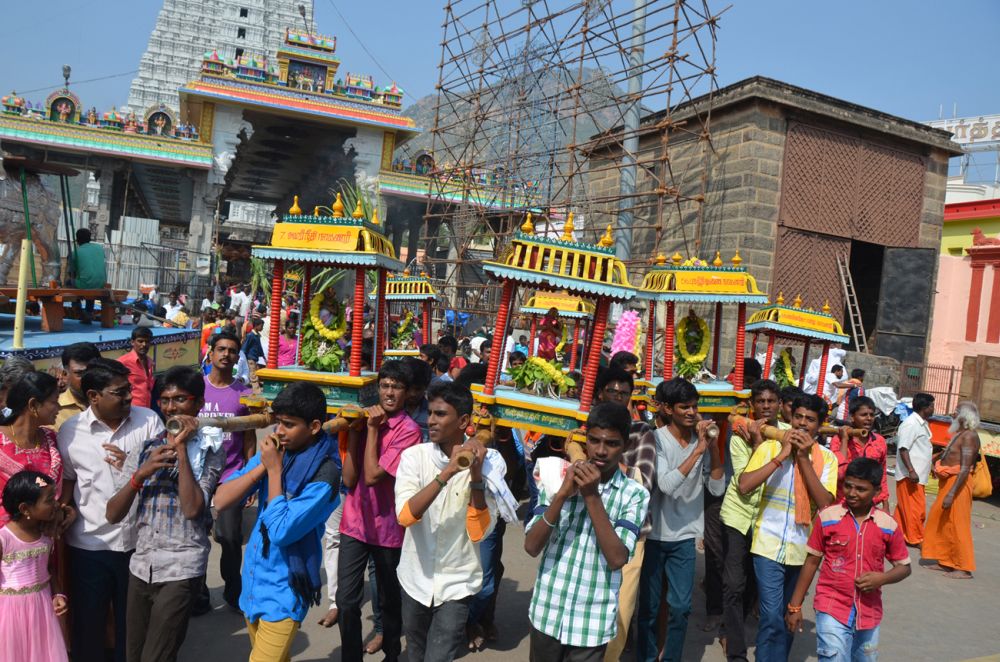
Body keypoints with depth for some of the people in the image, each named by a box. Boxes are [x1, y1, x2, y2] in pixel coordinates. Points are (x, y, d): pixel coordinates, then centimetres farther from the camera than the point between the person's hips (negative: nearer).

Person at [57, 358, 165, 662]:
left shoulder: (148, 420, -6)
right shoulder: (70, 431, -6)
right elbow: (66, 483, 6)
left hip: (139, 541, 1)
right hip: (89, 545, 0)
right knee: (88, 622, 16)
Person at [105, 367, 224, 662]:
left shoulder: (208, 449, -5)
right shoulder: (144, 449, 6)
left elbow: (192, 508, -19)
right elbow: (113, 515, 2)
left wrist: (181, 448, -17)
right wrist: (141, 474, -15)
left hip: (181, 570, -5)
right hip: (140, 566, 5)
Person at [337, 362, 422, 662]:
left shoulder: (409, 430, -15)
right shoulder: (367, 419, 2)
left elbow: (372, 476, -22)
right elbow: (349, 479, -4)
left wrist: (373, 429, -18)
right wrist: (354, 431, -13)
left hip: (387, 527, -4)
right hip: (355, 522, 4)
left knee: (389, 600, 14)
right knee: (346, 600, 3)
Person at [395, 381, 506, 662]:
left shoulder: (484, 464, -13)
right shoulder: (413, 456, -11)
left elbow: (479, 532, -18)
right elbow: (405, 516, -25)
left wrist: (476, 475, -28)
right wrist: (447, 473, -33)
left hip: (456, 584, -2)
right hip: (415, 578, 2)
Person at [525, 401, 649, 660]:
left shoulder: (635, 494, -7)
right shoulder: (559, 477, -3)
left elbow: (617, 559, -17)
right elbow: (531, 547, -9)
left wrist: (592, 497, -21)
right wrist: (562, 494, -20)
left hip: (592, 622, -2)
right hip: (546, 612, 2)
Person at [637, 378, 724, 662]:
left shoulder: (702, 438, -2)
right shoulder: (657, 439, -15)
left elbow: (717, 489, -4)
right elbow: (666, 484, -27)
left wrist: (714, 449, -14)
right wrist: (698, 450, -28)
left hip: (685, 536, 3)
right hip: (654, 534, -3)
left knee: (681, 607, 6)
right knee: (649, 606, 10)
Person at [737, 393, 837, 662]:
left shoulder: (827, 458, 1)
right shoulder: (770, 447, -5)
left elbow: (825, 503, -12)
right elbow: (744, 486, -18)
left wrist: (804, 458, -16)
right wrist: (782, 455, -19)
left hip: (802, 549, 3)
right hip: (769, 545, -3)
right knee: (773, 617, -9)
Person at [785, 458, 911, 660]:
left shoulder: (888, 524, -2)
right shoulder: (828, 517, -7)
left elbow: (904, 567, 9)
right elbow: (812, 561, 1)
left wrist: (881, 578, -13)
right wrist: (795, 606, 3)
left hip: (869, 613, 3)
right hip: (832, 610, -3)